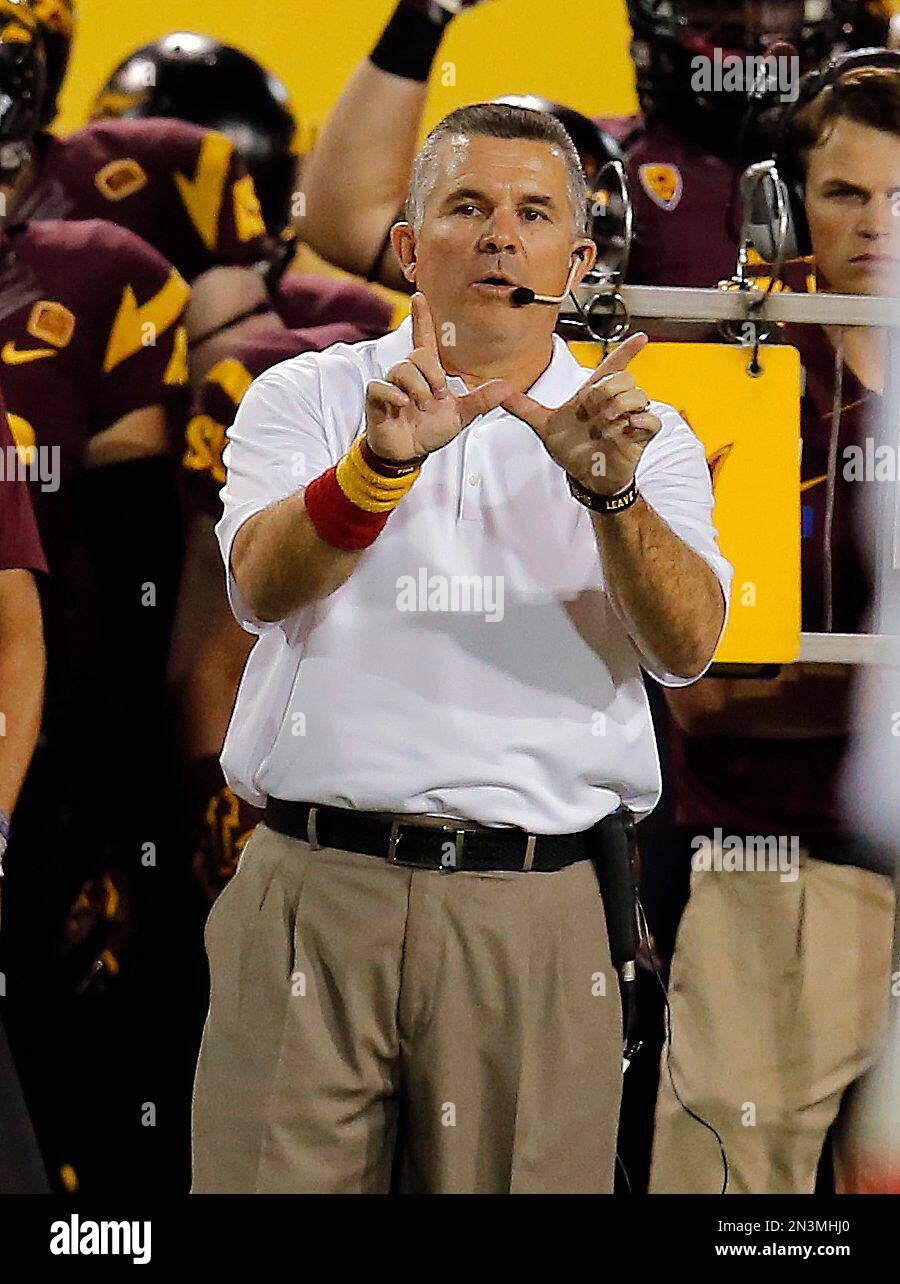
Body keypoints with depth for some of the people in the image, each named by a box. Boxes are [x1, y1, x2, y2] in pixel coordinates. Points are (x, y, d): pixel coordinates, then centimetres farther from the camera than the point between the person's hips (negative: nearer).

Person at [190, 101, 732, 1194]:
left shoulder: (645, 435, 11)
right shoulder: (305, 397, 9)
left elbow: (685, 647, -6)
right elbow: (262, 585, -10)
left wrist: (610, 488, -23)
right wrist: (384, 458, -27)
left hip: (537, 916, 1)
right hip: (313, 891, -1)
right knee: (274, 1178, -3)